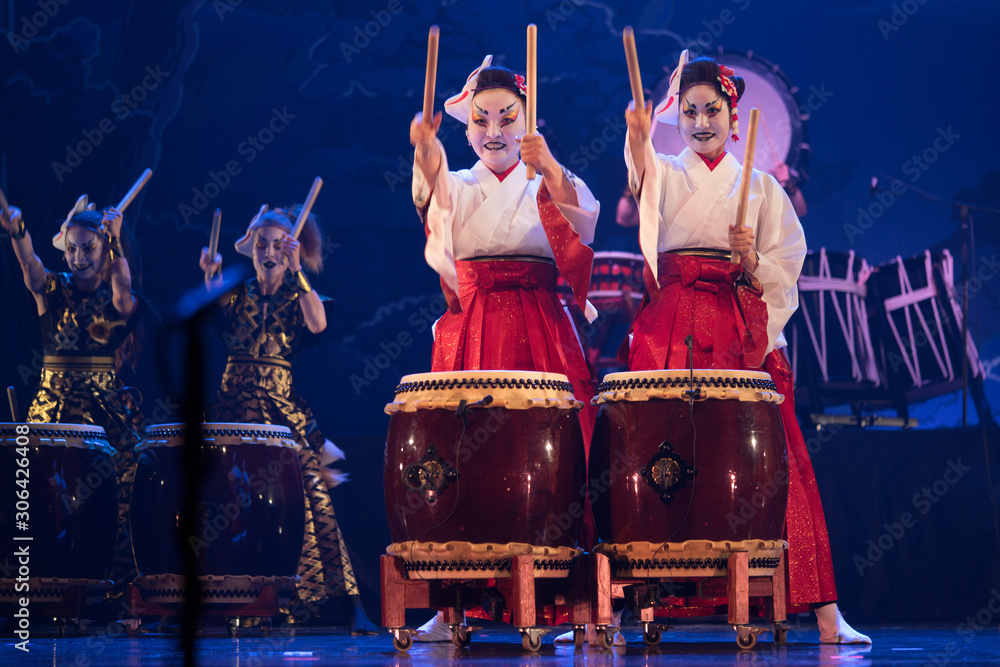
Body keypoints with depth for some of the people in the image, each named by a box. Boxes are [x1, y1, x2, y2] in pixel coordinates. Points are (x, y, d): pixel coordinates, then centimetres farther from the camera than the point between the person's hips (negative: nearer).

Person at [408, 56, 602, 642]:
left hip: (542, 335, -1)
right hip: (469, 337, 1)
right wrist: (426, 146, -33)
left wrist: (547, 165, -33)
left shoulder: (552, 186, 12)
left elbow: (580, 211, -12)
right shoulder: (457, 188, 15)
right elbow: (434, 188, -11)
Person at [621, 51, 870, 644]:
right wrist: (638, 137, -36)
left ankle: (825, 613, -11)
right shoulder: (664, 174, 13)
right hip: (670, 329, 0)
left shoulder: (760, 187, 17)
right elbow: (642, 182, -15)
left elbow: (783, 277, 11)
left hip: (744, 332, 0)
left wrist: (751, 260, -11)